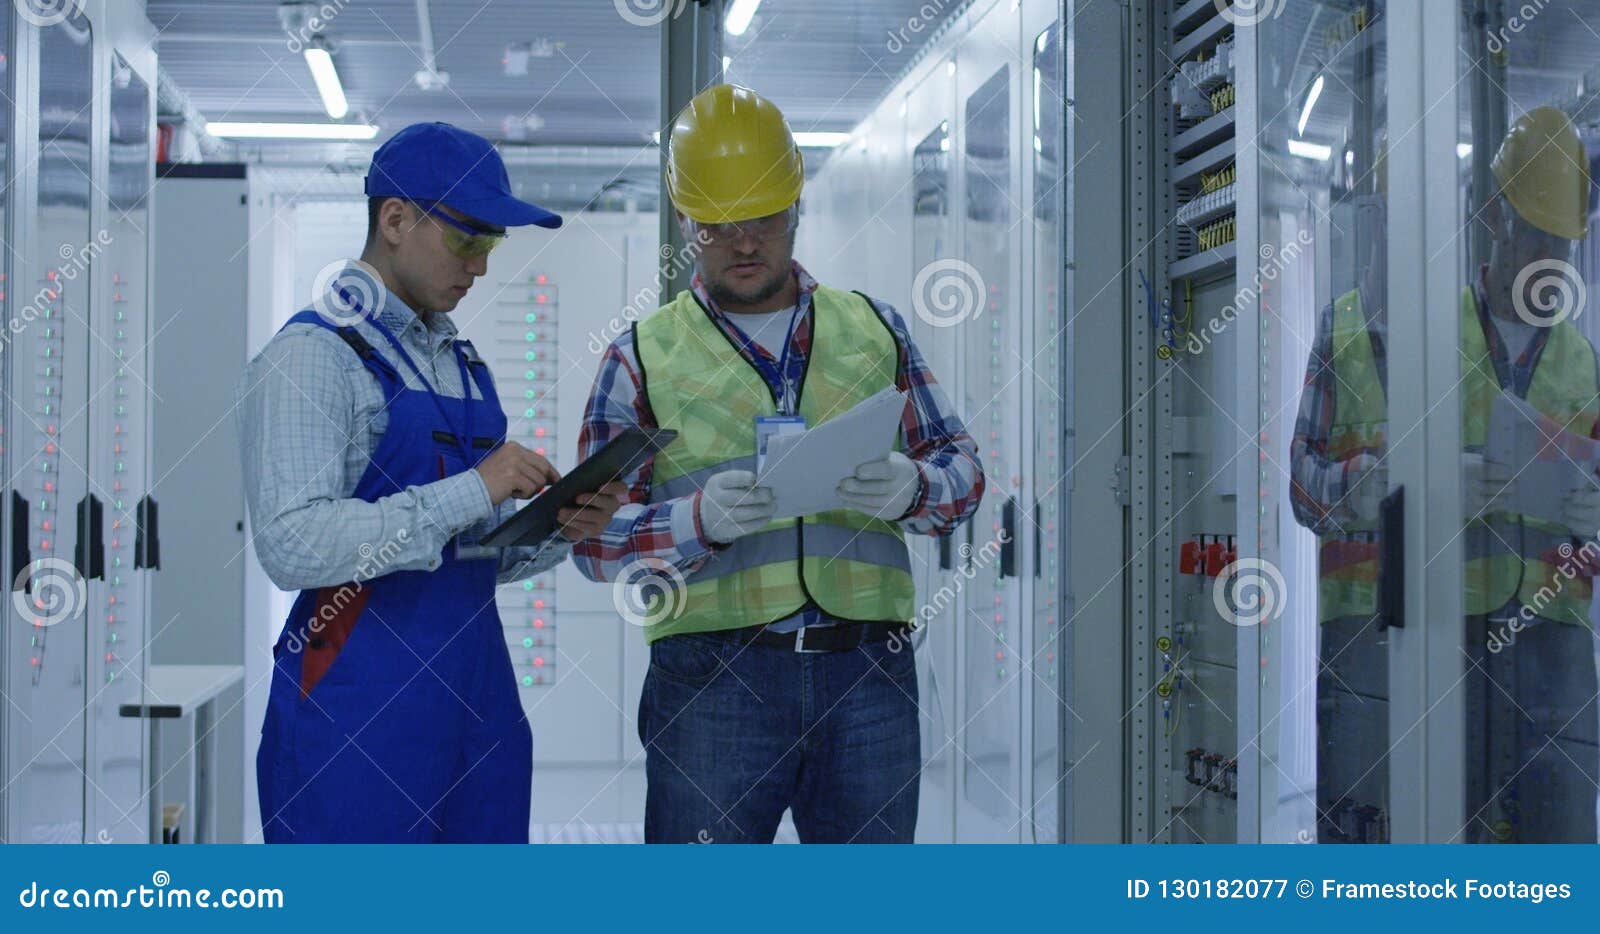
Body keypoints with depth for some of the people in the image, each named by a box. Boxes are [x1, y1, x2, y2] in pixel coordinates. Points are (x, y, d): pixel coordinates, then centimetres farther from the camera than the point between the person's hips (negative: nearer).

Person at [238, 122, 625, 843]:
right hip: (359, 721, -8)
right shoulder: (310, 356, -8)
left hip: (479, 696, 8)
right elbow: (294, 545, -20)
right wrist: (471, 491, -21)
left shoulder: (464, 365, 18)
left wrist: (558, 528, 0)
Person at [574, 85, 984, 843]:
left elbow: (961, 468, 14)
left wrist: (912, 489, -10)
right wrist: (700, 520, -19)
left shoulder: (874, 331, 15)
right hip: (713, 682, -2)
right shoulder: (643, 357, 7)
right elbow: (596, 535, 1)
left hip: (866, 674, 3)